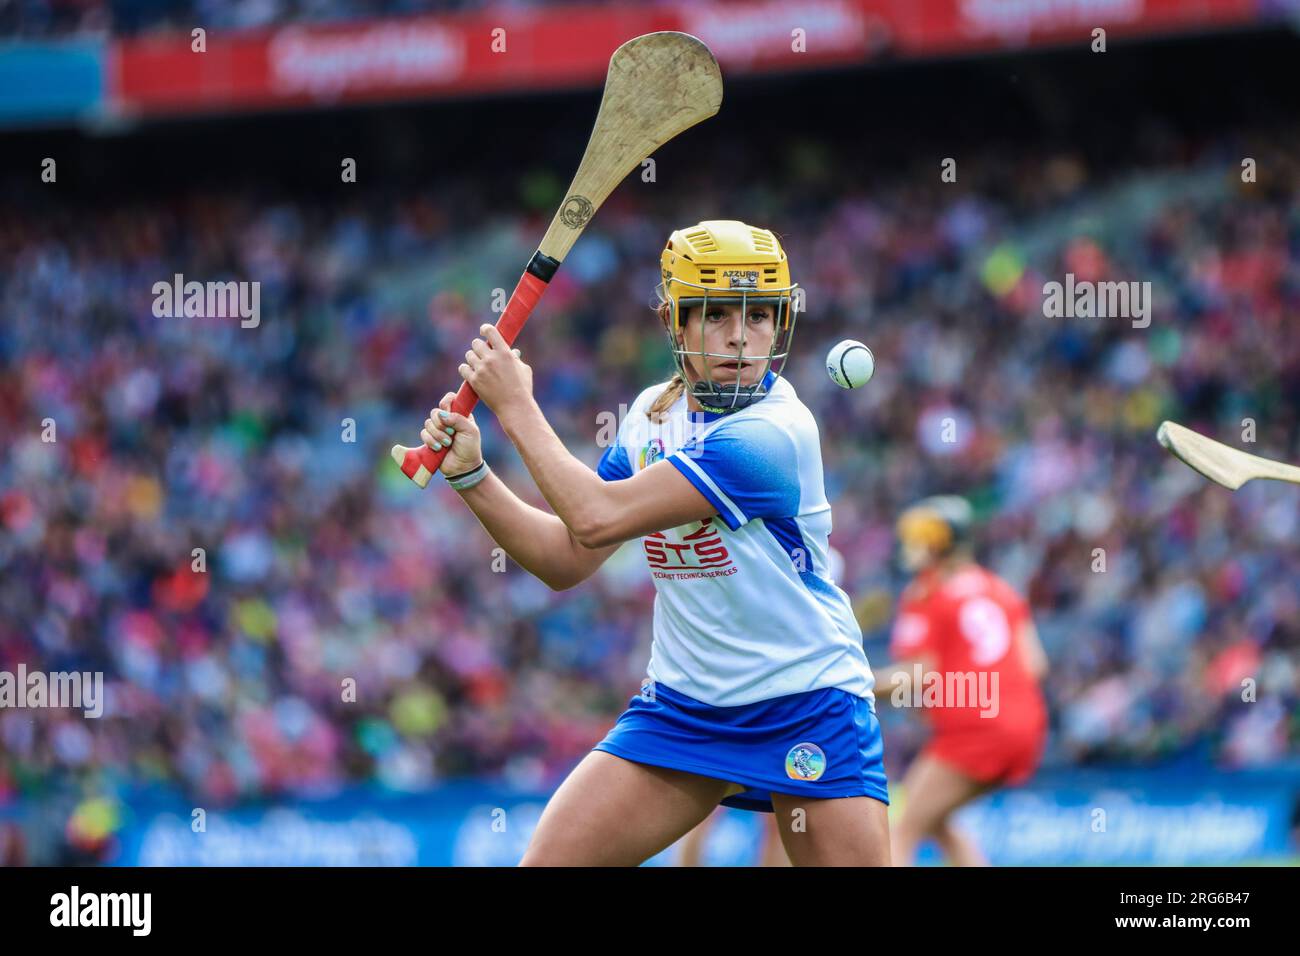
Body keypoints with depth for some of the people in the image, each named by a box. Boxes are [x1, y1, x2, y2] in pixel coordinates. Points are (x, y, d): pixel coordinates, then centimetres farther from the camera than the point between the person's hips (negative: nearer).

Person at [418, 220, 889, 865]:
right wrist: (469, 473, -3)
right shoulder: (652, 413, 3)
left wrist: (515, 406, -14)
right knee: (549, 859, -7)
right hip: (682, 706, 5)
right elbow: (567, 558, 8)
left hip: (805, 707, -5)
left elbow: (597, 518, -25)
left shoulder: (775, 431, -22)